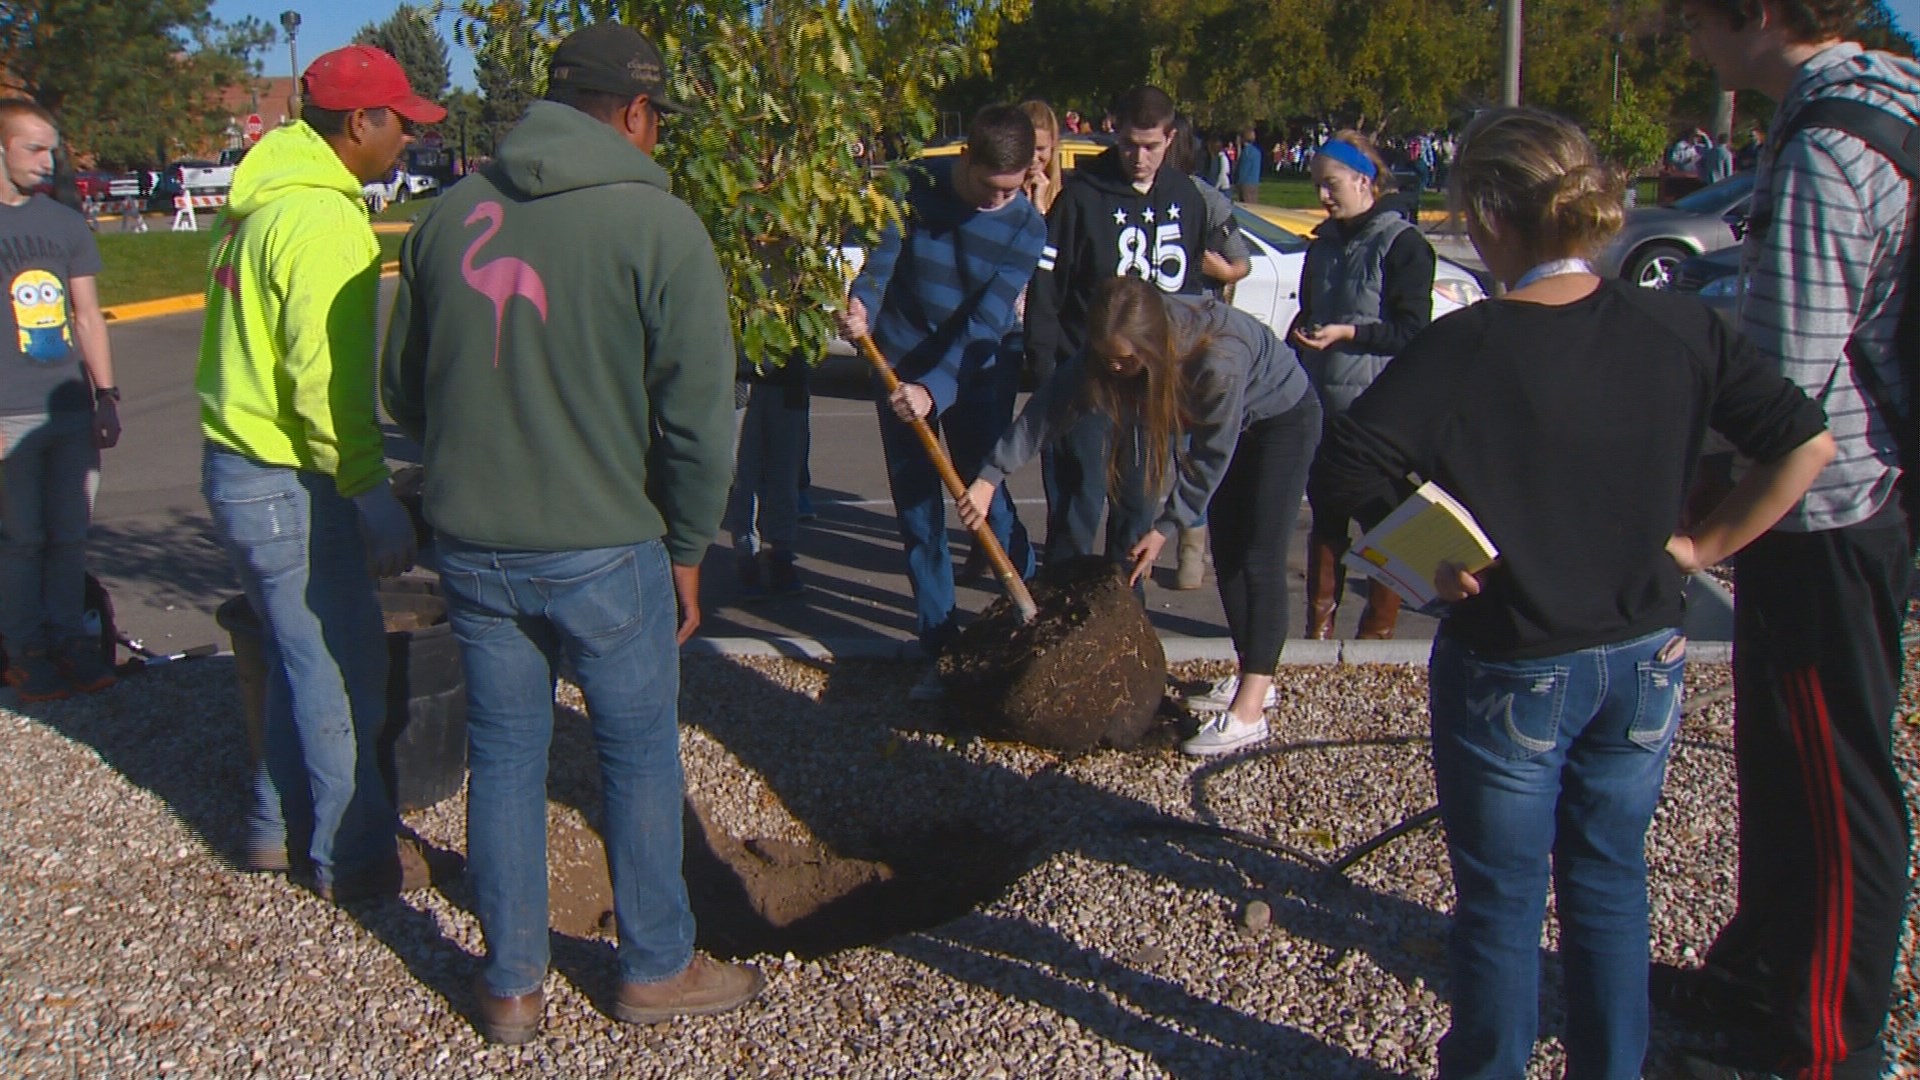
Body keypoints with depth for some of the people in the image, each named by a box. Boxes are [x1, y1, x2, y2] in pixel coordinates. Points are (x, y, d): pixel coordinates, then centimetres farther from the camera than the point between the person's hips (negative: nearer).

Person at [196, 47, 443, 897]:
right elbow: (325, 382, -24)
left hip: (239, 467, 10)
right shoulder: (325, 220, -19)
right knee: (343, 674, 2)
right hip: (289, 485, -10)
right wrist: (373, 491, -18)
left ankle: (281, 827, 34)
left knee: (300, 657, 21)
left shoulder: (263, 199, 12)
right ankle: (353, 859, 15)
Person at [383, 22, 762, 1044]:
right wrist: (685, 547, 1)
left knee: (504, 759, 15)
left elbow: (402, 388, 11)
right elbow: (699, 414, -11)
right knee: (640, 759, 13)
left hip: (471, 548, 5)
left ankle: (510, 985, 27)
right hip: (607, 550, -4)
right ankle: (655, 968, 27)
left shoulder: (450, 213, 4)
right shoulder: (657, 225, -11)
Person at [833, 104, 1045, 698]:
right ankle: (940, 643, 12)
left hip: (977, 375, -1)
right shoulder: (916, 187, -8)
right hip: (900, 368, 2)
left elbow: (985, 322, -20)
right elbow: (883, 255, -13)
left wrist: (936, 389, -29)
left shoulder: (1027, 226, -13)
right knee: (917, 509, 3)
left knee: (986, 495, -2)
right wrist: (860, 304, -35)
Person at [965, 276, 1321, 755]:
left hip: (1283, 417, -7)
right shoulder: (1112, 348, -24)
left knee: (1259, 559, -12)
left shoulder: (1218, 359, -41)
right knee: (1226, 553, 6)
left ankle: (1249, 710, -13)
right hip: (1227, 423, 7)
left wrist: (1167, 526, -20)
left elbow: (1211, 456, -28)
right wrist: (991, 476, -25)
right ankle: (1251, 677, 20)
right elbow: (1050, 406, -20)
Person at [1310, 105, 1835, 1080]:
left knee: (1501, 901, 13)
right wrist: (1704, 545, 2)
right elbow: (1807, 443, -5)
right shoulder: (1676, 330, -7)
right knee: (1610, 881, 21)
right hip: (1643, 663, 4)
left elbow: (1341, 476, -25)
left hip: (1509, 672, -4)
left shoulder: (1460, 351, -19)